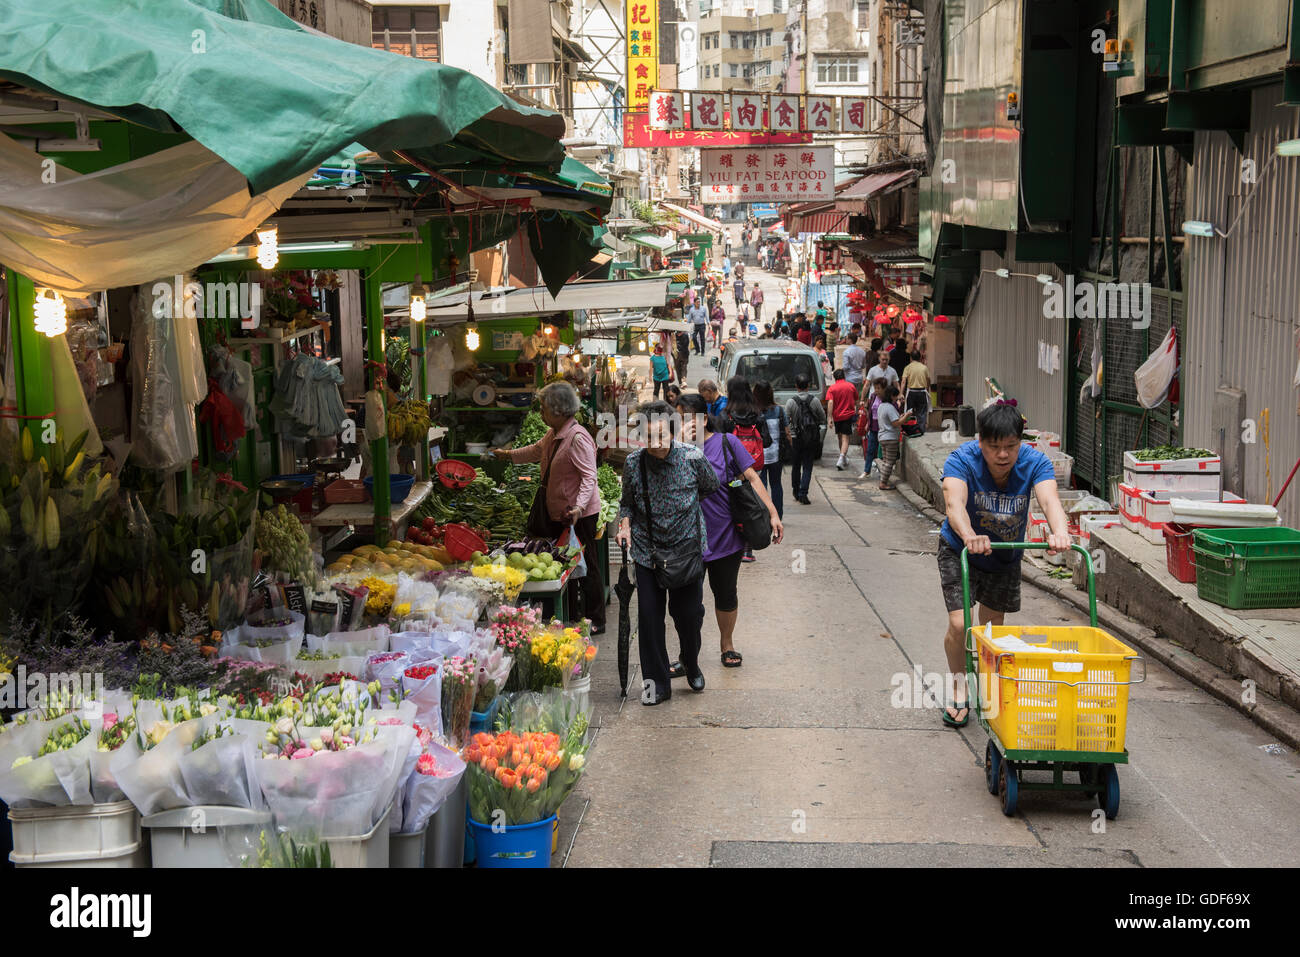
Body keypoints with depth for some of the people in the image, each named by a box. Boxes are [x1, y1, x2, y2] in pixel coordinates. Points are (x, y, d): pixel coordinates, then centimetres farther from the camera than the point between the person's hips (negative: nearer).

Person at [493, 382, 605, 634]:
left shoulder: (578, 438, -21)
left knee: (586, 566, -2)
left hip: (579, 516, -10)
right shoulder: (553, 435, 11)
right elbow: (536, 451, 32)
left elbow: (589, 476, -25)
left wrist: (578, 506, -36)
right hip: (558, 514, 10)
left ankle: (596, 621, 7)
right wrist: (508, 455, 39)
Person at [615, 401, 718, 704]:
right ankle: (656, 682, 15)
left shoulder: (692, 458, -12)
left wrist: (685, 507, 7)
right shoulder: (633, 463, -7)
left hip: (687, 550, -1)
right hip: (647, 551, 1)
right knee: (649, 616, 0)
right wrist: (625, 525, -7)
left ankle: (690, 663, 36)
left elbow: (711, 488, 8)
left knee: (689, 613, 5)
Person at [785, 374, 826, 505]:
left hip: (796, 438, 0)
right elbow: (823, 419, 4)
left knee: (796, 466, 14)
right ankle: (803, 492, -9)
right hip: (812, 439, 0)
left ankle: (796, 493, 22)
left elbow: (785, 421, -7)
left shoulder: (791, 402, -8)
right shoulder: (814, 401, -4)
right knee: (807, 466, 3)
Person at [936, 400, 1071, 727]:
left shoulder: (1034, 462, -25)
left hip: (1005, 555, 3)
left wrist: (1059, 532, -63)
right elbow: (954, 503, -47)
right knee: (959, 623, -14)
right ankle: (958, 689, 11)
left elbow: (1049, 500, -41)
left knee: (993, 625, 12)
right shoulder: (962, 460, -31)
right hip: (960, 549, -2)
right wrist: (969, 536, -68)